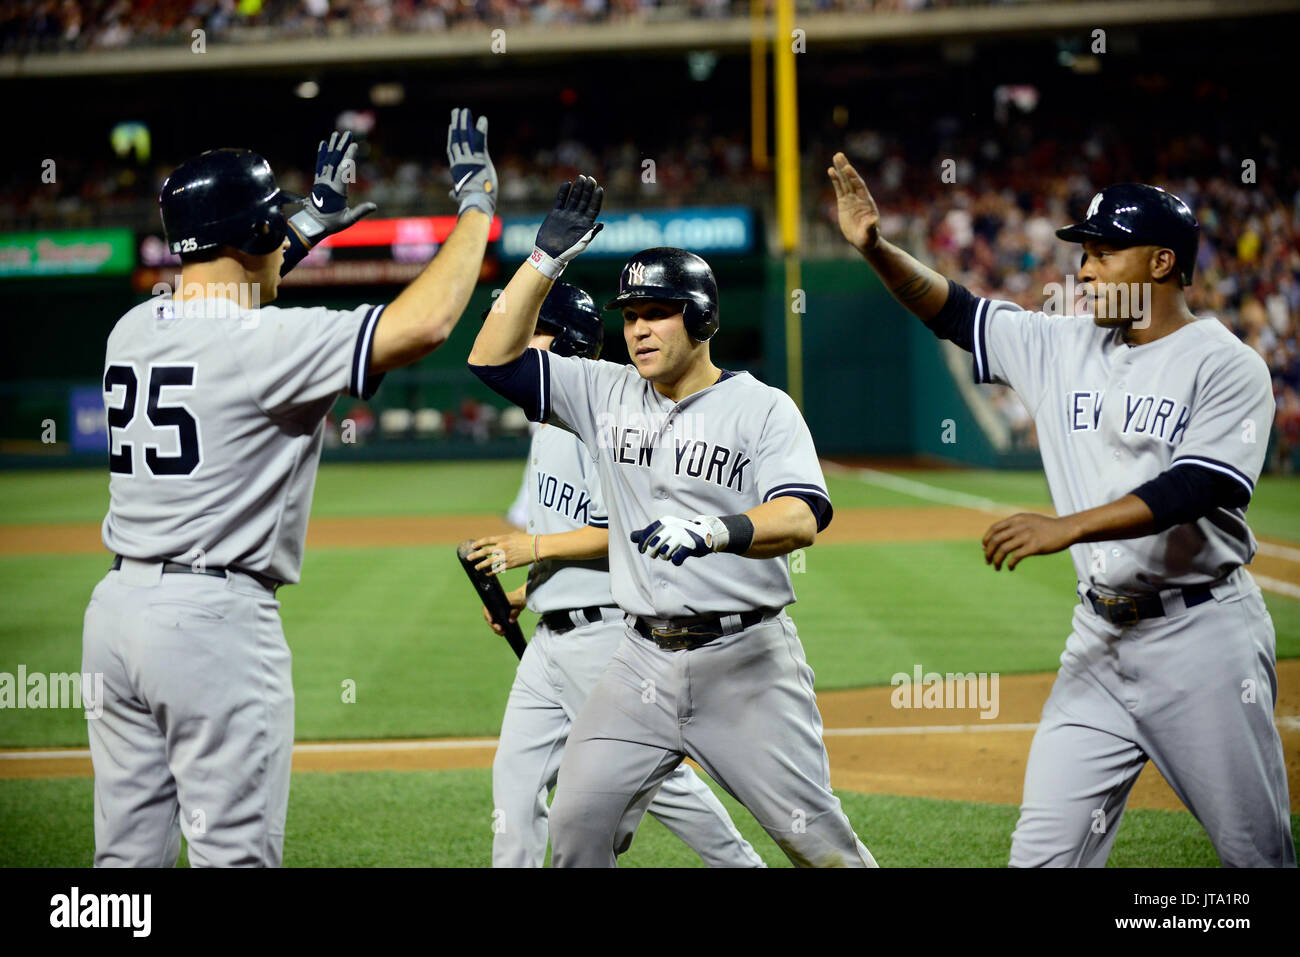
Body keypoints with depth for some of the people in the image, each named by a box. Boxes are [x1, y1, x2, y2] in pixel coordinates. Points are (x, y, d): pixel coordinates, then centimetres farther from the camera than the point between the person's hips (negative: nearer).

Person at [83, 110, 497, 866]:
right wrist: (477, 206, -6)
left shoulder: (134, 330, 9)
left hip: (117, 607, 8)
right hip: (216, 620, -8)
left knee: (130, 856, 12)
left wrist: (314, 219, 39)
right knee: (235, 854, -4)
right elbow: (426, 322, -21)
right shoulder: (266, 344, -14)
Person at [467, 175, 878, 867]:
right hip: (643, 662, 4)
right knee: (577, 824, -2)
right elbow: (494, 358, 7)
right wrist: (545, 260, -1)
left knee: (813, 836, -4)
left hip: (746, 660, -4)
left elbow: (802, 517, -20)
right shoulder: (607, 396, 9)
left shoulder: (763, 408, -5)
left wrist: (713, 532, -39)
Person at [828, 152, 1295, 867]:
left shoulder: (1227, 365, -9)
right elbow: (952, 311, 11)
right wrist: (875, 248, -5)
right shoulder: (1063, 346, 10)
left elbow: (1195, 489, -21)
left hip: (1202, 636, -5)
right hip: (1100, 638, 5)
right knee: (1044, 850, -1)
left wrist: (1067, 527, -27)